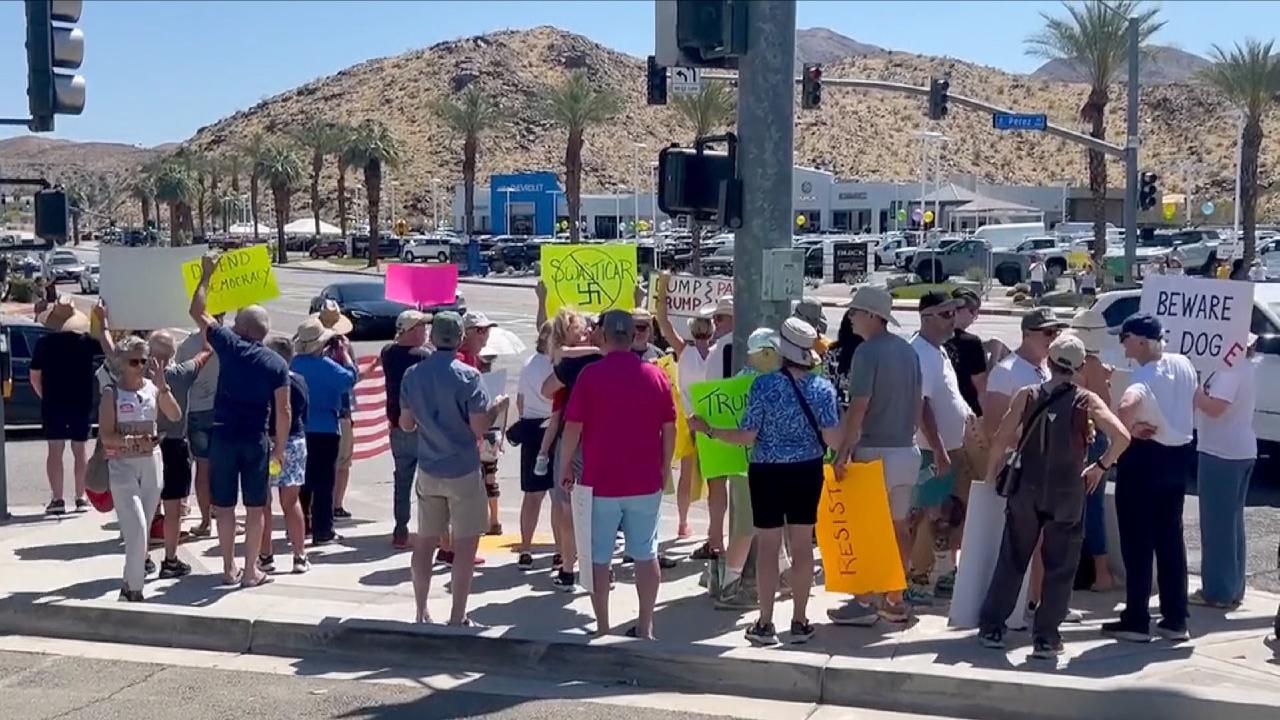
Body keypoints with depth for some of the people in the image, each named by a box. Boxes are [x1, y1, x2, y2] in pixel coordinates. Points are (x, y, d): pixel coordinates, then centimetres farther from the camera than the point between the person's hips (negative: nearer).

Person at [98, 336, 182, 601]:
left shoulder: (153, 388, 3)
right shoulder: (111, 393, -5)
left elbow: (175, 416, -11)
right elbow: (106, 437, -9)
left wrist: (162, 386, -19)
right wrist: (133, 441, -23)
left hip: (151, 462, 4)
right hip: (122, 465, -4)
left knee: (144, 525, 12)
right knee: (136, 528, -10)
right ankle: (132, 587, -2)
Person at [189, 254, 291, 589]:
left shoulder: (229, 345, -3)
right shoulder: (277, 363, 0)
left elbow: (198, 312, 7)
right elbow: (283, 410, -5)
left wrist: (206, 275, 17)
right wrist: (280, 447, 3)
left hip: (223, 436, 0)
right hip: (256, 441, 0)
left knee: (225, 505, 11)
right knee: (255, 507, 7)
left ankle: (229, 568, 18)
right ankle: (251, 571, 9)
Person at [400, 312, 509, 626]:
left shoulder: (412, 375, 1)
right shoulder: (467, 376, -14)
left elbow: (406, 424, 7)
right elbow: (479, 427, -17)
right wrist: (496, 409, 1)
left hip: (428, 470, 5)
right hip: (463, 471, -5)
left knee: (425, 542, 14)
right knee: (465, 544, 3)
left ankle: (421, 613, 21)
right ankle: (457, 618, 5)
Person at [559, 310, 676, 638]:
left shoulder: (591, 374, -9)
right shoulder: (656, 375, 0)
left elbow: (573, 426, -9)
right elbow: (669, 427, 4)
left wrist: (566, 466, 3)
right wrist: (665, 465, 15)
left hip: (600, 480, -3)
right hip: (646, 481, 3)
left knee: (599, 556, 7)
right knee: (646, 554, 10)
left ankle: (602, 629, 11)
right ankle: (645, 627, 14)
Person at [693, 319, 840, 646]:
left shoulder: (764, 385, -13)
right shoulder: (823, 388, -6)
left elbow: (747, 436, -12)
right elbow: (832, 439, -9)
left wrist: (708, 430, -1)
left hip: (768, 473, -2)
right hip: (807, 473, 2)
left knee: (768, 546, 5)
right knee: (802, 545, 11)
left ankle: (765, 624, 11)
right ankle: (799, 622, 18)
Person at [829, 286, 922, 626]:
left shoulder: (868, 351, -13)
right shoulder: (908, 351, 11)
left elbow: (858, 408, -19)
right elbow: (918, 404, 16)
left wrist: (843, 451, -16)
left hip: (874, 452, -8)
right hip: (906, 451, 8)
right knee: (899, 525, 12)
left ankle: (864, 602, 1)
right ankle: (895, 601, 18)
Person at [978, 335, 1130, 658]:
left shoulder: (1027, 395, -1)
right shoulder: (1087, 401, -4)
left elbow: (1001, 440, -5)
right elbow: (1121, 437, -16)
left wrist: (991, 473, 9)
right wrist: (1101, 466, -1)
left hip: (1026, 490, 2)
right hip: (1067, 494, -2)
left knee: (1011, 561, 13)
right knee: (1059, 568, 9)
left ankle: (992, 628, 17)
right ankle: (1046, 638, 10)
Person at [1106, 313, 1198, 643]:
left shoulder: (1145, 376, -21)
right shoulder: (1184, 364, 3)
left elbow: (1126, 406, -41)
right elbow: (1192, 400, 19)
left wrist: (1130, 430, -23)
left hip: (1144, 458, -8)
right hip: (1179, 455, 8)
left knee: (1138, 542, 1)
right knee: (1171, 538, 13)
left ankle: (1136, 621, 5)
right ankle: (1175, 620, 18)